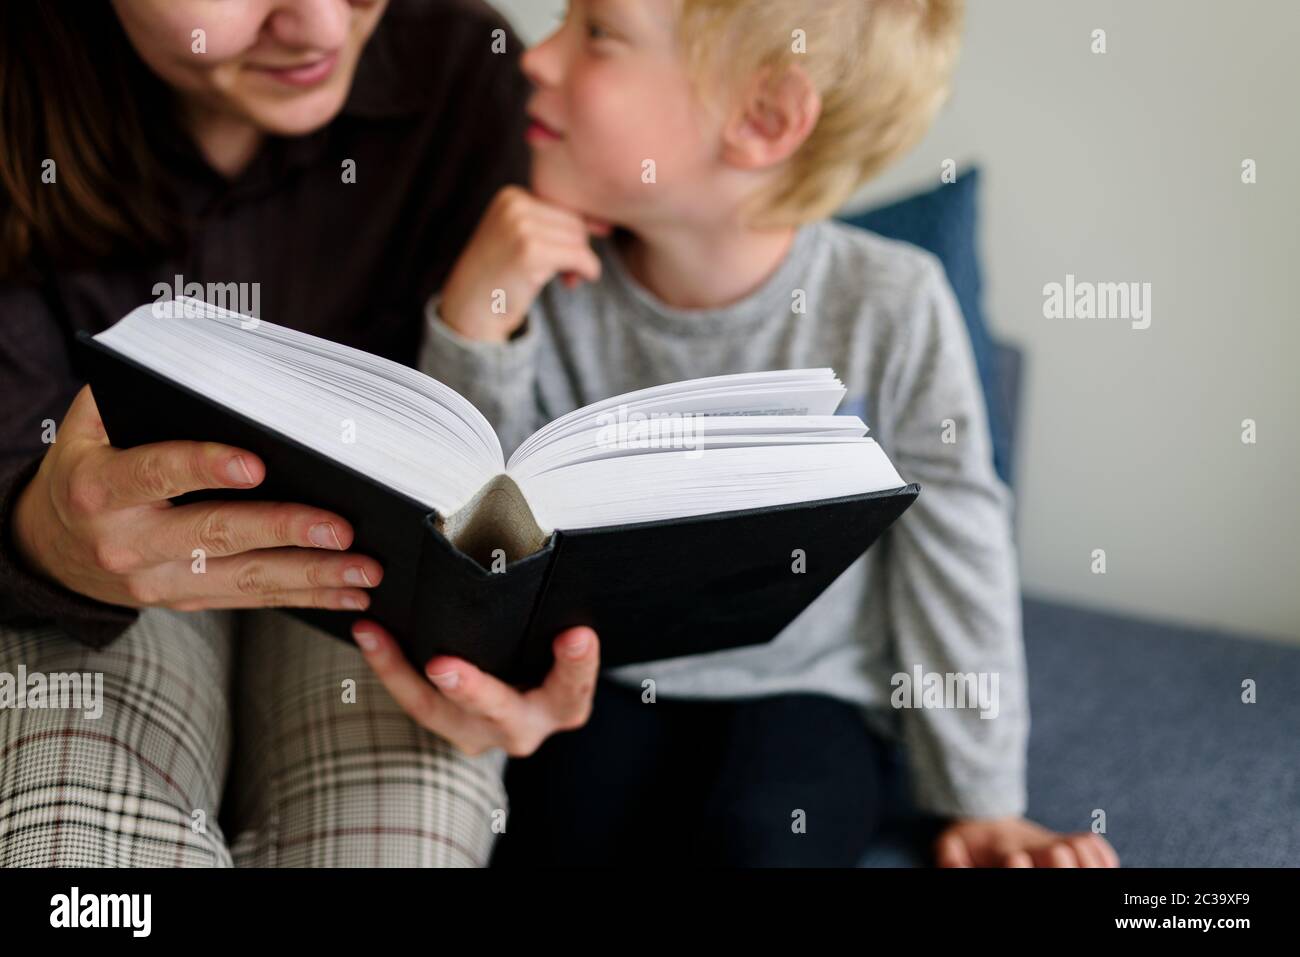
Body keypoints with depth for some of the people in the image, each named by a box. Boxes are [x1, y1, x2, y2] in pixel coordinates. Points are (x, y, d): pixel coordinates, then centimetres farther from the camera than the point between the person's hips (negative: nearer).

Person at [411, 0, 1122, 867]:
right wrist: (473, 317, -22)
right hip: (616, 685, 2)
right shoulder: (556, 287, -10)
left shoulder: (889, 307, -16)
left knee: (761, 830, -28)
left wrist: (982, 803, 0)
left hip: (809, 690, -1)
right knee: (562, 826, -24)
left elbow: (954, 555, -6)